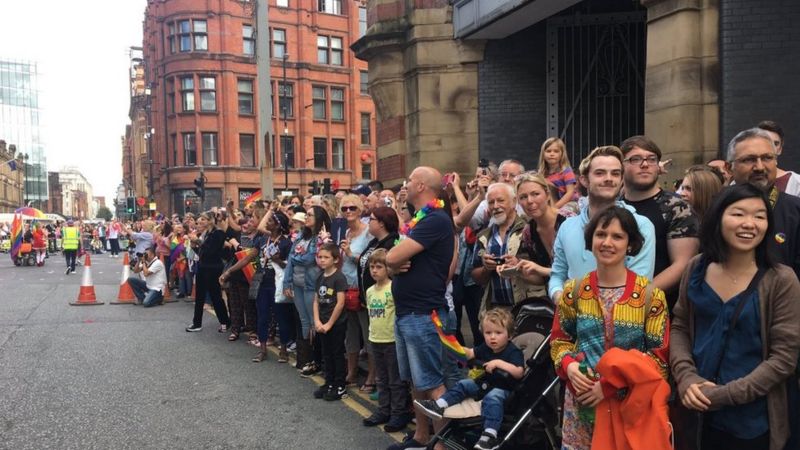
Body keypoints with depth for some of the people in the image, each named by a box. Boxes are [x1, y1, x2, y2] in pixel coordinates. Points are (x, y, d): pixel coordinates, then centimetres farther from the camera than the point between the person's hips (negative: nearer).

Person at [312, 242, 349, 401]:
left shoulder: (339, 277, -15)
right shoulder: (320, 277, 7)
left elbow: (340, 303, -18)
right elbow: (316, 301, 8)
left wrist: (329, 324, -15)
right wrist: (317, 321, -4)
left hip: (337, 324, -7)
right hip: (322, 324, 7)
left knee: (337, 354, 3)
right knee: (327, 355, 15)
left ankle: (340, 387, 13)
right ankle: (329, 383, 27)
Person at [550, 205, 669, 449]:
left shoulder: (651, 296, -8)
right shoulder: (574, 291, 0)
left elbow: (659, 356, -8)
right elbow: (559, 339, 9)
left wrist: (610, 385, -15)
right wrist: (568, 365, -12)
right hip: (582, 401, 2)